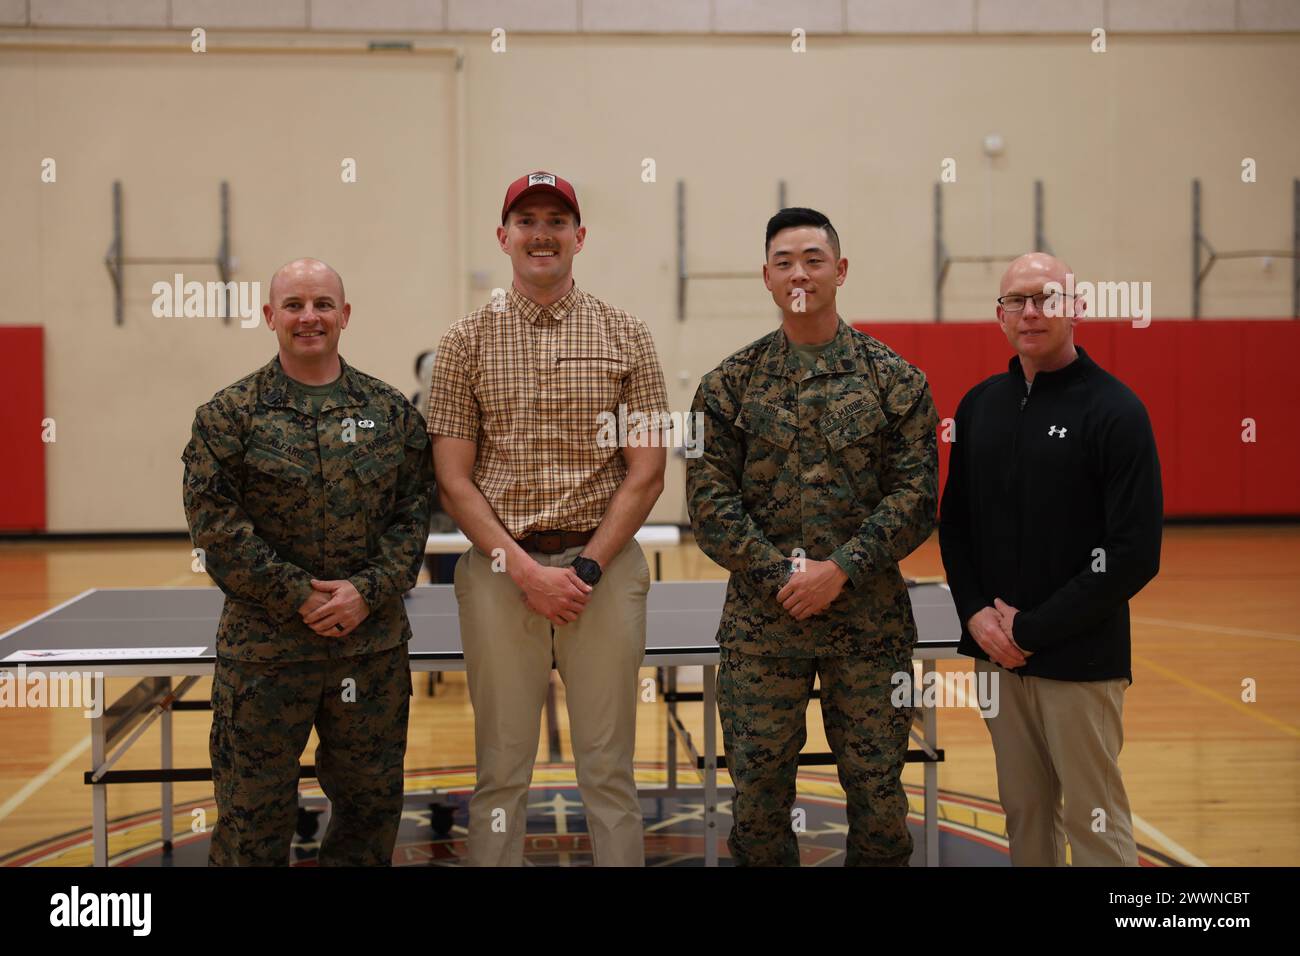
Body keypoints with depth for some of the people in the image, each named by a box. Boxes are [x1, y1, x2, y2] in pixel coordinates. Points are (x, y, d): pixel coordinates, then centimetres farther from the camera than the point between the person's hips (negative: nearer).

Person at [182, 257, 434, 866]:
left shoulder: (391, 412, 7)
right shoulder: (229, 415, -1)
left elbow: (413, 513, 3)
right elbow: (215, 524, -8)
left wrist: (368, 592, -11)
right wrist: (300, 596, -13)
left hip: (374, 644, 3)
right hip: (264, 647, -2)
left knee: (371, 800, 13)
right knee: (254, 813, 5)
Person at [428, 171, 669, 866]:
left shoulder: (625, 337, 6)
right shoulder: (466, 342, 5)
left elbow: (647, 472, 2)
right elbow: (453, 480, 1)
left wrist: (588, 567, -8)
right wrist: (525, 570, -10)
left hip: (604, 566, 0)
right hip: (499, 568, 0)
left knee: (609, 769, 6)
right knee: (501, 770, 6)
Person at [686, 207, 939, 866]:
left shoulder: (895, 380, 3)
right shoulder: (729, 384, 4)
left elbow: (915, 496, -3)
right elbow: (709, 501, -1)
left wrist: (840, 570, -14)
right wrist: (782, 575, -11)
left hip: (869, 620, 0)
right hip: (760, 623, 1)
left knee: (878, 792, 6)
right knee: (758, 794, 6)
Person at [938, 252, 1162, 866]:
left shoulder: (1115, 411, -10)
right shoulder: (980, 405, 8)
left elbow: (1135, 554, -14)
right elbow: (954, 522, 14)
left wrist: (1032, 630, -14)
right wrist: (974, 611, -3)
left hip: (1080, 660, -5)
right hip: (997, 655, 5)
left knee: (1094, 822, 0)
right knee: (1024, 812, 13)